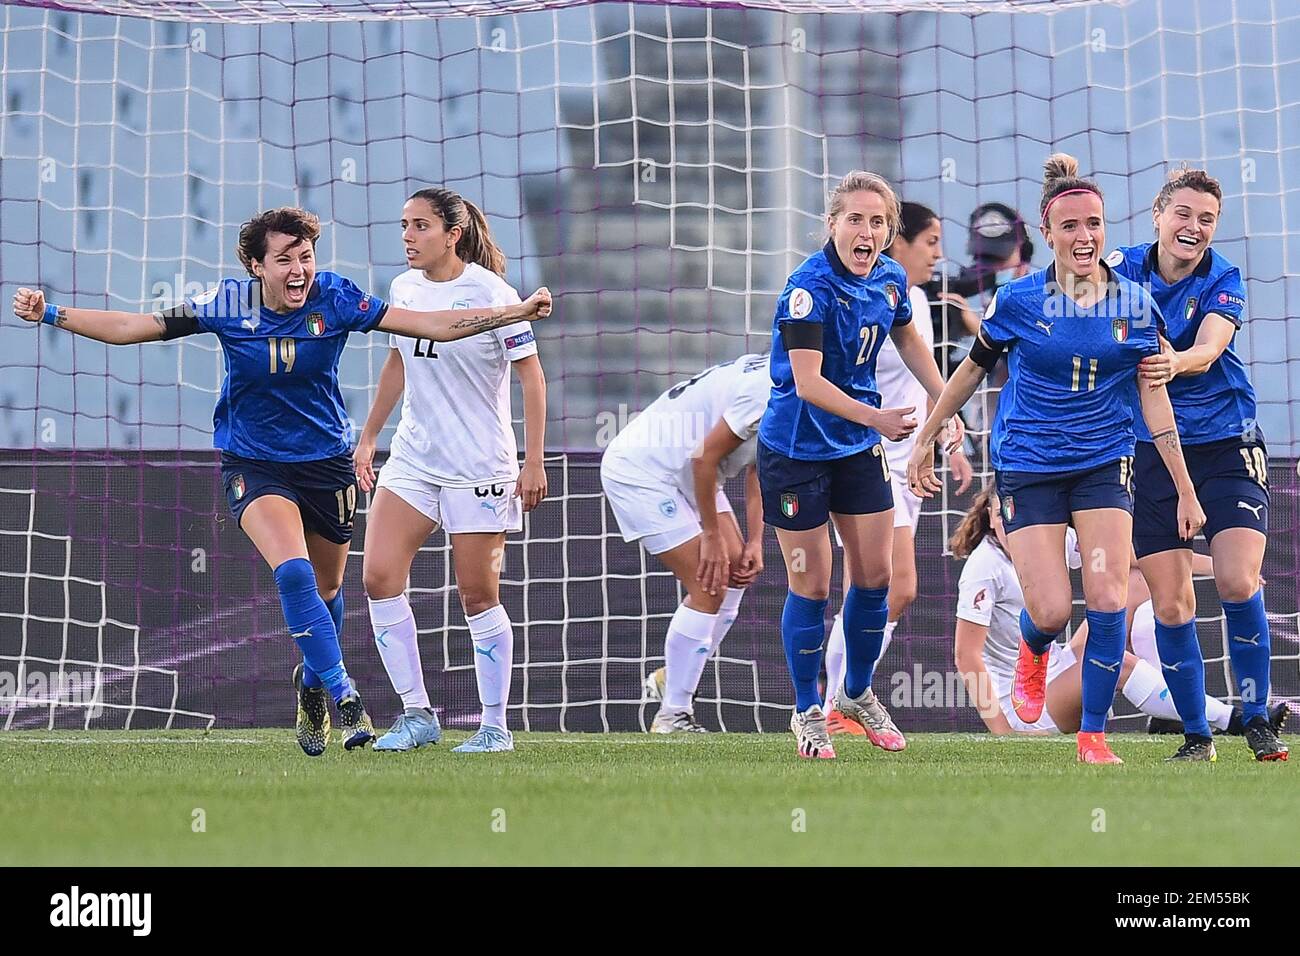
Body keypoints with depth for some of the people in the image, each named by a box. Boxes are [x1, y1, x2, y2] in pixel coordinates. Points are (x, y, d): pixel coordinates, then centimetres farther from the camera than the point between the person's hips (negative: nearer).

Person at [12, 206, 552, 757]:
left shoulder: (335, 299, -13)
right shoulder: (228, 304, -13)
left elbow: (431, 325, -13)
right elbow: (132, 328, -6)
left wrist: (516, 313, -22)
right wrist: (51, 315, -13)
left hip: (325, 461, 2)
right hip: (253, 462, -2)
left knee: (326, 587, 16)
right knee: (293, 571, -25)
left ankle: (313, 681, 44)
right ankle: (342, 693, -19)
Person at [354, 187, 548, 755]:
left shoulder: (490, 293, -12)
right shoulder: (402, 289, 6)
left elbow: (531, 376, -8)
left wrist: (533, 462, -12)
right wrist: (368, 438, 21)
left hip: (479, 468, -6)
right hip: (412, 458, 6)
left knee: (478, 596, -2)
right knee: (379, 579, -8)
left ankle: (495, 725, 11)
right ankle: (416, 714, 1)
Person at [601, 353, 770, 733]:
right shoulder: (766, 391, -27)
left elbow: (756, 469, 13)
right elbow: (705, 458, -24)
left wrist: (754, 542, 6)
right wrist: (712, 536, -16)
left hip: (681, 473, 10)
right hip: (638, 473, -10)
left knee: (736, 569, 7)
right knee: (709, 587, -12)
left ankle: (672, 679, 16)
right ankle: (672, 716, -7)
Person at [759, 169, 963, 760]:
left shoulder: (889, 278, -3)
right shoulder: (810, 287, -24)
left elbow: (907, 339, 19)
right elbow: (808, 384, -30)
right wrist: (877, 418, -38)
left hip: (859, 446, 6)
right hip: (796, 448, -6)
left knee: (874, 574, 6)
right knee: (811, 584, 1)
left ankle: (857, 693, 27)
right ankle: (807, 712, 17)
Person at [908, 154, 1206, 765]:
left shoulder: (1134, 303, -3)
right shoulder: (1019, 301, -8)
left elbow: (1154, 398, 2)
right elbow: (971, 371, 6)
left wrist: (1185, 488, 2)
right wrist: (926, 440, 13)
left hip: (1104, 463, 2)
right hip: (1029, 467, -1)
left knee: (1108, 600, -12)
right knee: (1051, 611, -9)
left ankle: (1093, 736, 3)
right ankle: (1032, 653, 30)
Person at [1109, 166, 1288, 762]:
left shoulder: (1223, 281, -7)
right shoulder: (1124, 269, -1)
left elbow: (1208, 350, -25)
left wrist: (1174, 364, -46)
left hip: (1226, 444, -2)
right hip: (1152, 450, 2)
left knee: (1239, 582, -17)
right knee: (1170, 605, -2)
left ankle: (1256, 719, 0)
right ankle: (1195, 735, 12)